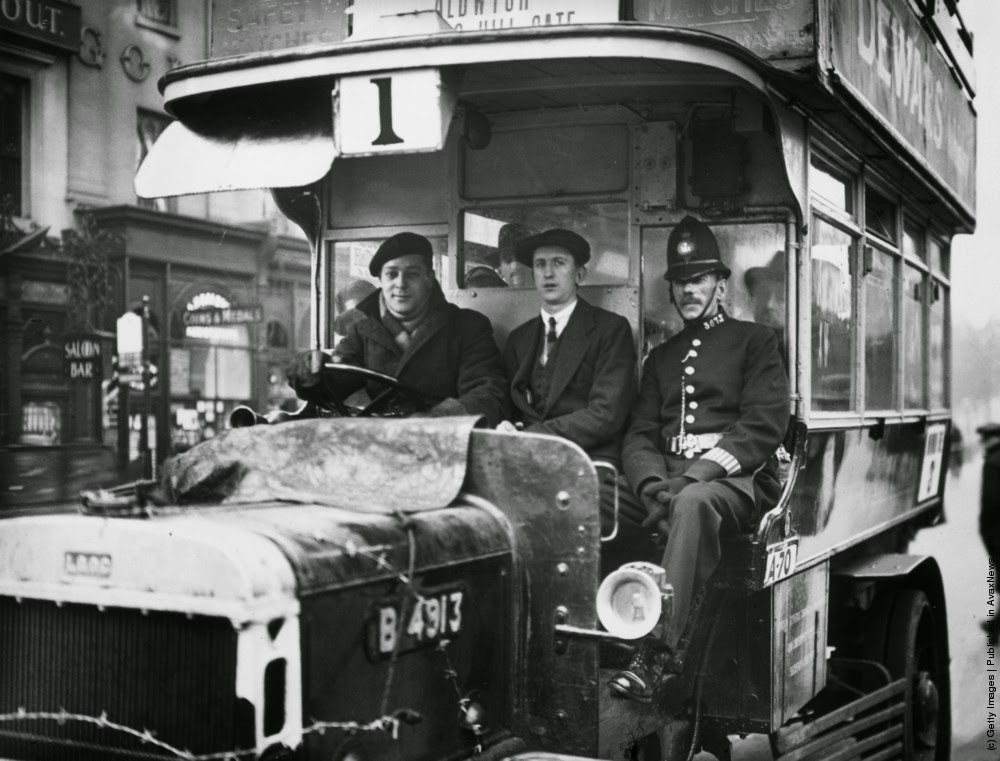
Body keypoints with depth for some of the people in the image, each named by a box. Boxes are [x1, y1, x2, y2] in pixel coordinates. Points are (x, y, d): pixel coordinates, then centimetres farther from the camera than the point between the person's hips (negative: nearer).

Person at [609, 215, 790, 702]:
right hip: (668, 477, 5)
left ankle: (656, 650, -45)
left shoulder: (755, 342, 13)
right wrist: (655, 484, -10)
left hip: (737, 479, -5)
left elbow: (765, 426, -2)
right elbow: (639, 435, 15)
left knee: (694, 501, -40)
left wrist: (698, 472, -17)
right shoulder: (660, 357, 27)